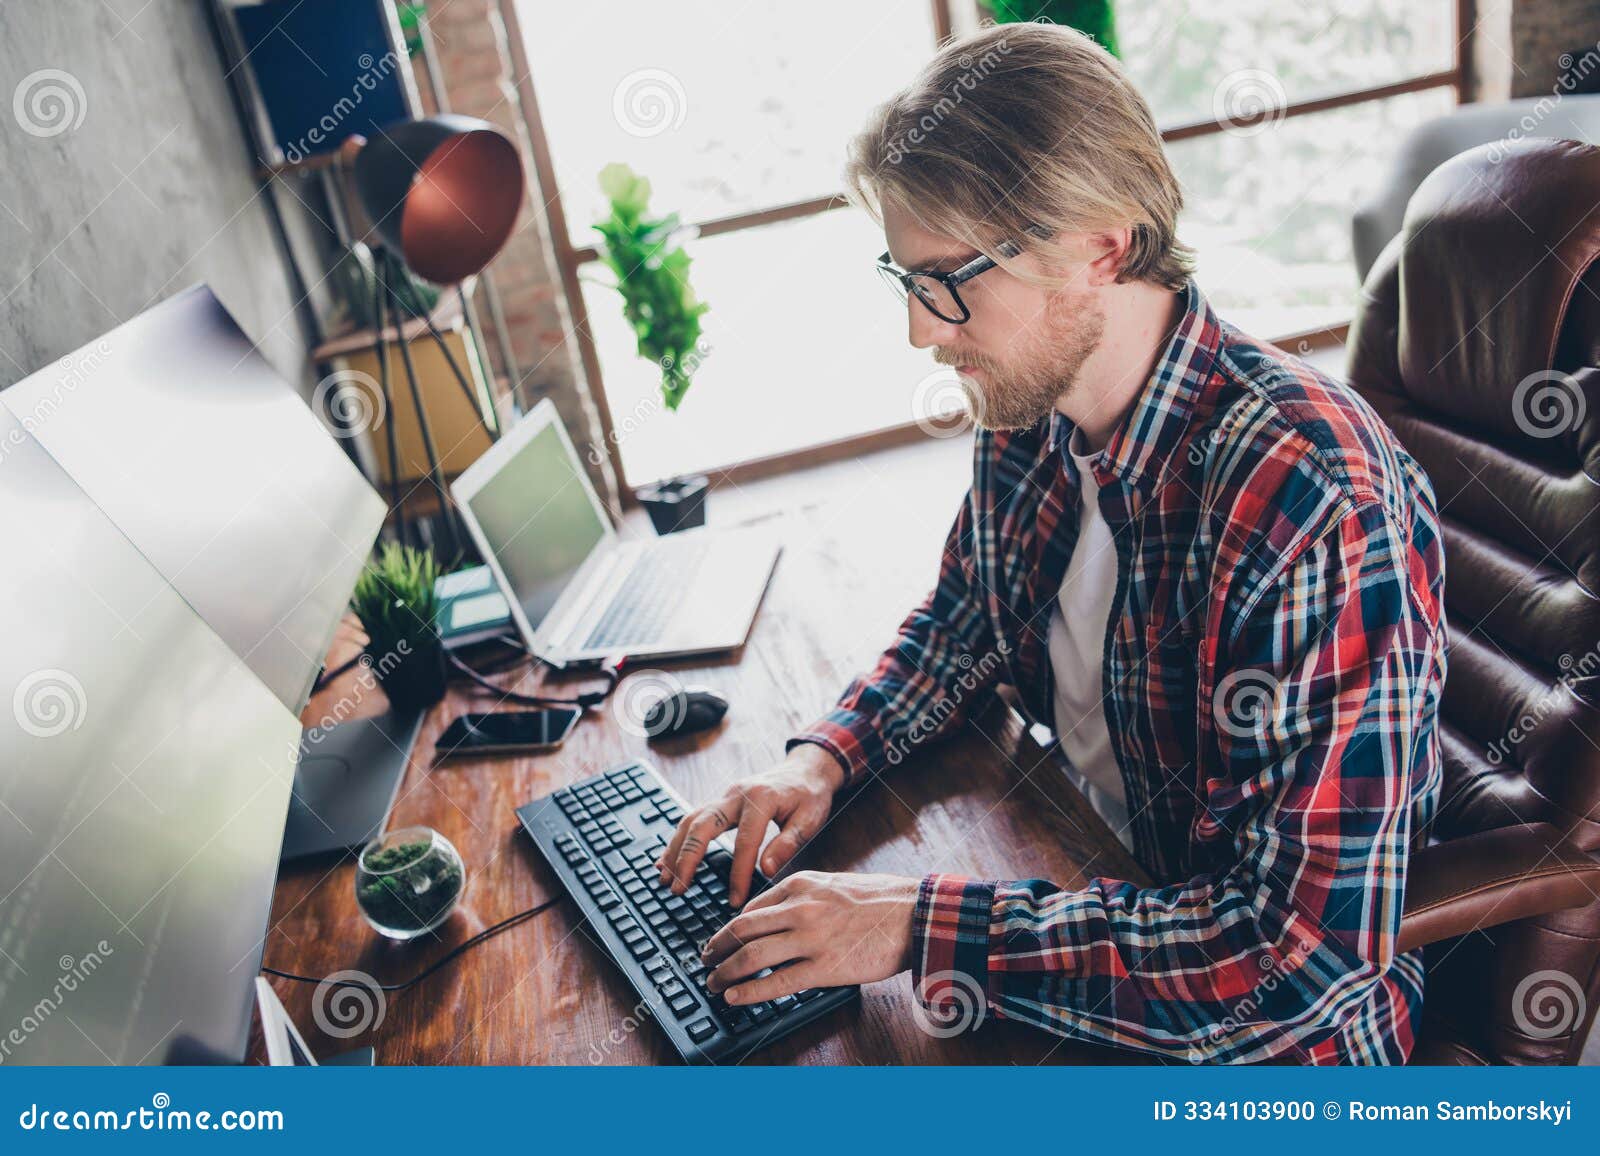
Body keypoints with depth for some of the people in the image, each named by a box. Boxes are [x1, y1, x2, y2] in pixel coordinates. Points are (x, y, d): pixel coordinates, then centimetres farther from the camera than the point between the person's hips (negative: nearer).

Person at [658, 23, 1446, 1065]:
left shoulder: (1311, 504, -32)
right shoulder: (1028, 412, -7)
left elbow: (1303, 958, -32)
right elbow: (960, 628, 9)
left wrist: (917, 927, -32)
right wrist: (827, 759, -9)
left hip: (1244, 1042, -6)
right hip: (1083, 886, 6)